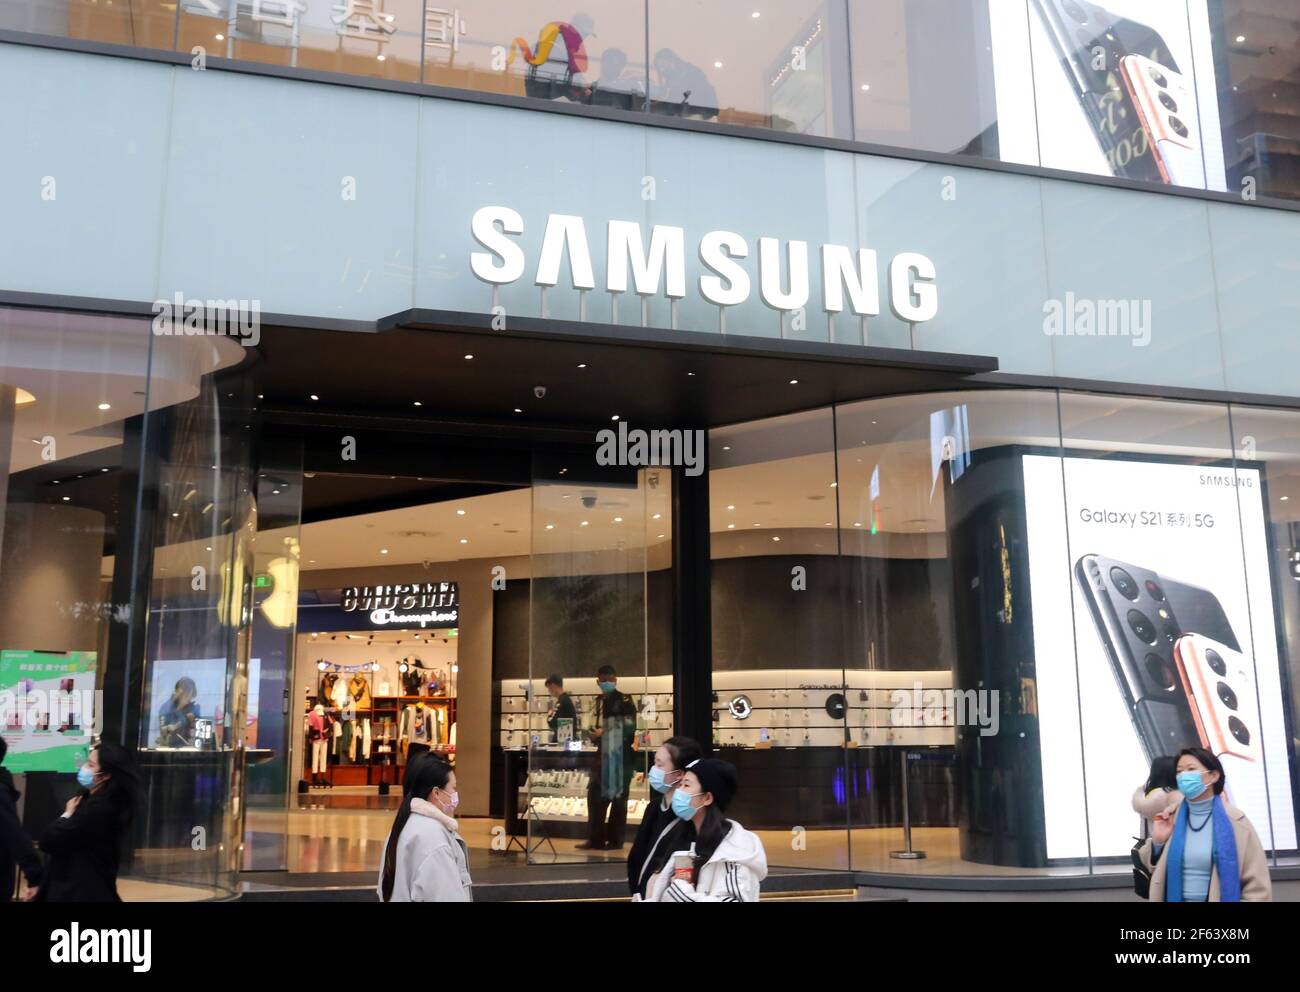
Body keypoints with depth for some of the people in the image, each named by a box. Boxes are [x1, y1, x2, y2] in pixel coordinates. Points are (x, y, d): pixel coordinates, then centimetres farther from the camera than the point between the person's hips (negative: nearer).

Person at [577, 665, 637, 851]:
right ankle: (596, 839, 15)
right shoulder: (600, 701, 14)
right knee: (595, 795, 7)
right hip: (603, 753, 8)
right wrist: (595, 734, 2)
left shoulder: (624, 700, -8)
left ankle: (615, 840, 7)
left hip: (620, 754, -8)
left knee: (617, 797, -1)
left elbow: (629, 728, -15)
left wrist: (604, 733, -17)